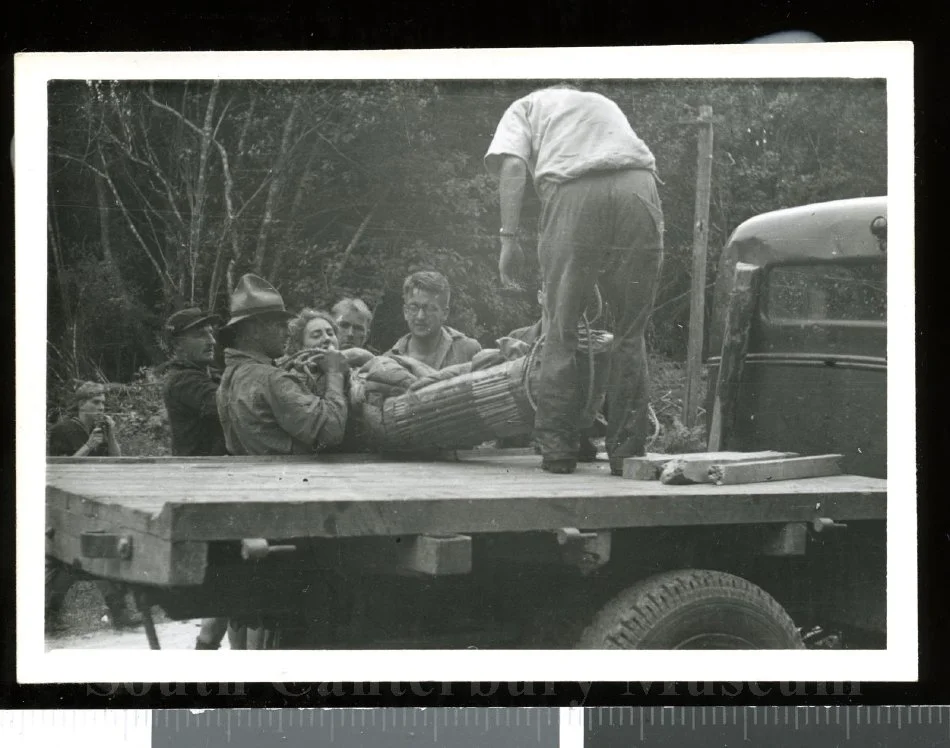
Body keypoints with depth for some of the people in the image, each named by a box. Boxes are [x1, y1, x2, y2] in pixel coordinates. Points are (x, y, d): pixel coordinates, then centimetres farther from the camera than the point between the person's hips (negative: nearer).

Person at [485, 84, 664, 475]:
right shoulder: (605, 104, 41)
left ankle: (557, 447, 8)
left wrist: (508, 237, 5)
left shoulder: (526, 106, 30)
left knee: (561, 328, 8)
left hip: (574, 192, -3)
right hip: (638, 188, 3)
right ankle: (626, 451, 10)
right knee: (630, 331, 10)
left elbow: (512, 167, 9)